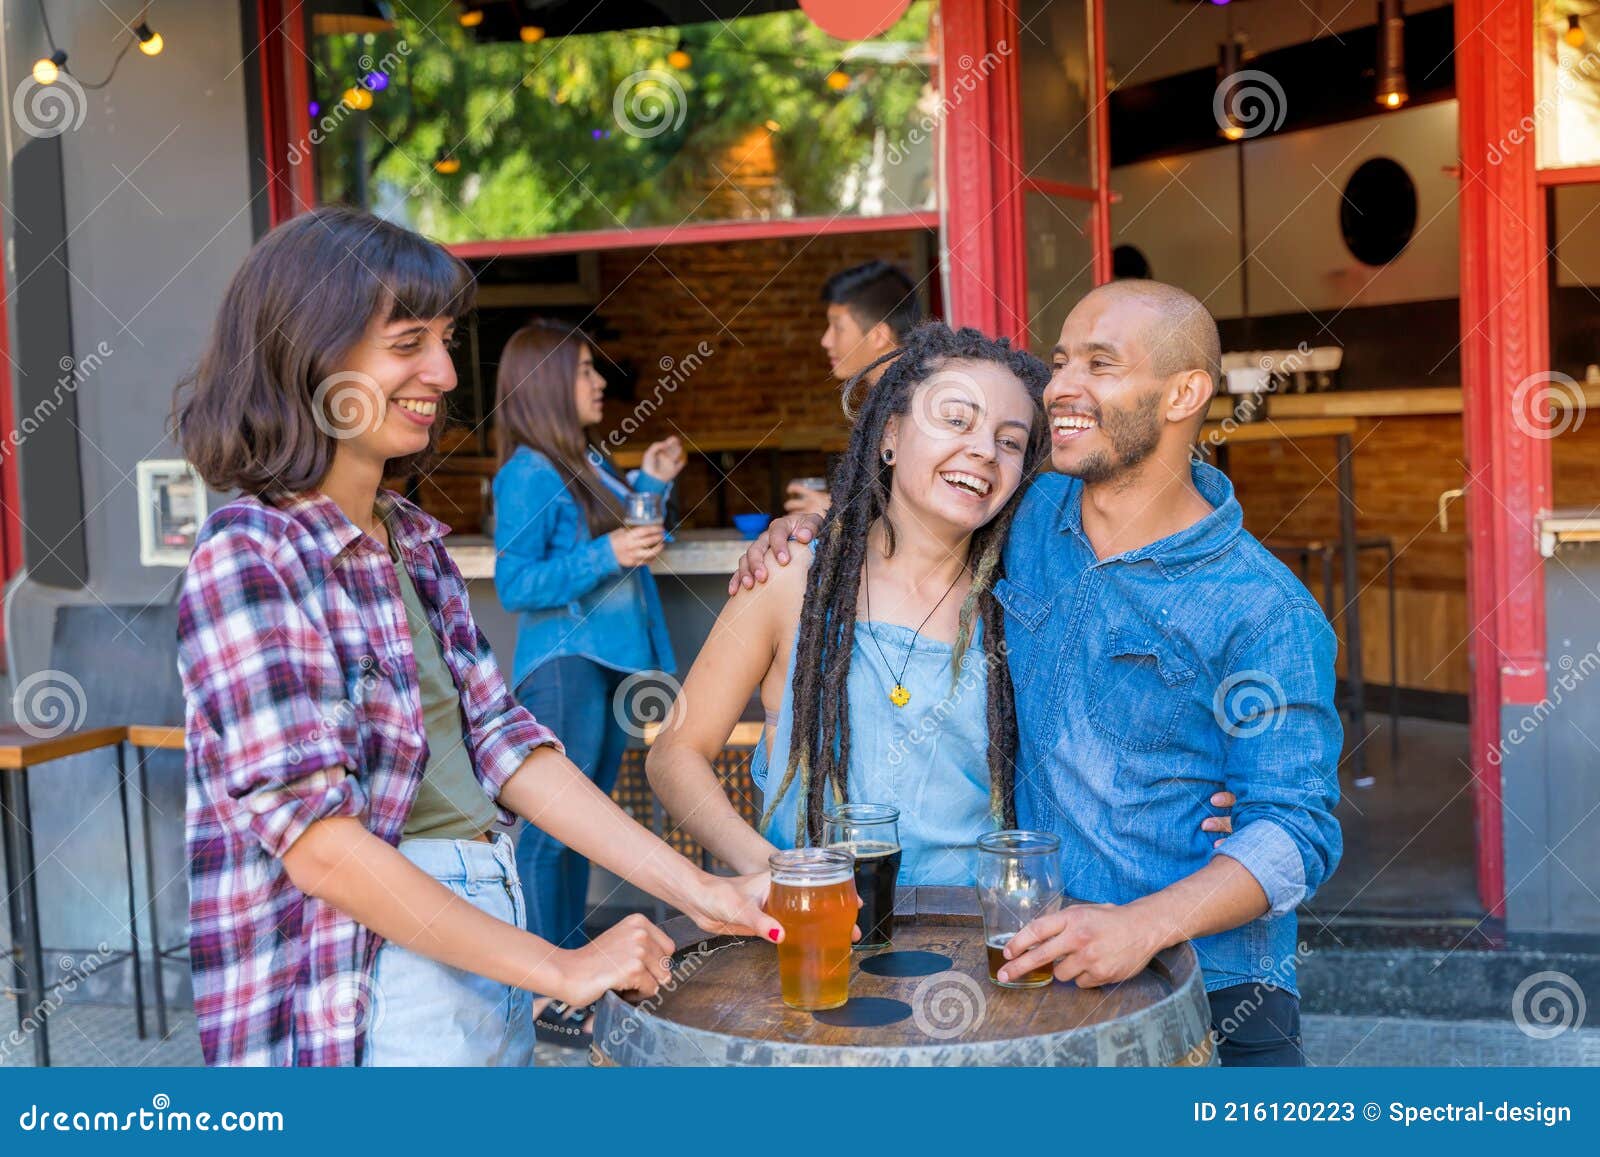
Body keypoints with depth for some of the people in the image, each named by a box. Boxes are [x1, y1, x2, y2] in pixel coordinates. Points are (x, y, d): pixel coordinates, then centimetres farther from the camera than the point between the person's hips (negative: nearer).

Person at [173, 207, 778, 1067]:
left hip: (482, 948, 8)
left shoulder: (412, 541, 9)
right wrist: (561, 968, -18)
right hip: (366, 1000, -7)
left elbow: (498, 739, 4)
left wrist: (693, 889, -4)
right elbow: (320, 844, -20)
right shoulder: (250, 558, -15)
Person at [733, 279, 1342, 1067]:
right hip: (1033, 966, 4)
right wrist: (818, 526, 12)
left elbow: (1295, 828, -11)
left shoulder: (1265, 611, -8)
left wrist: (1146, 925, -26)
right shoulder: (1027, 516, 7)